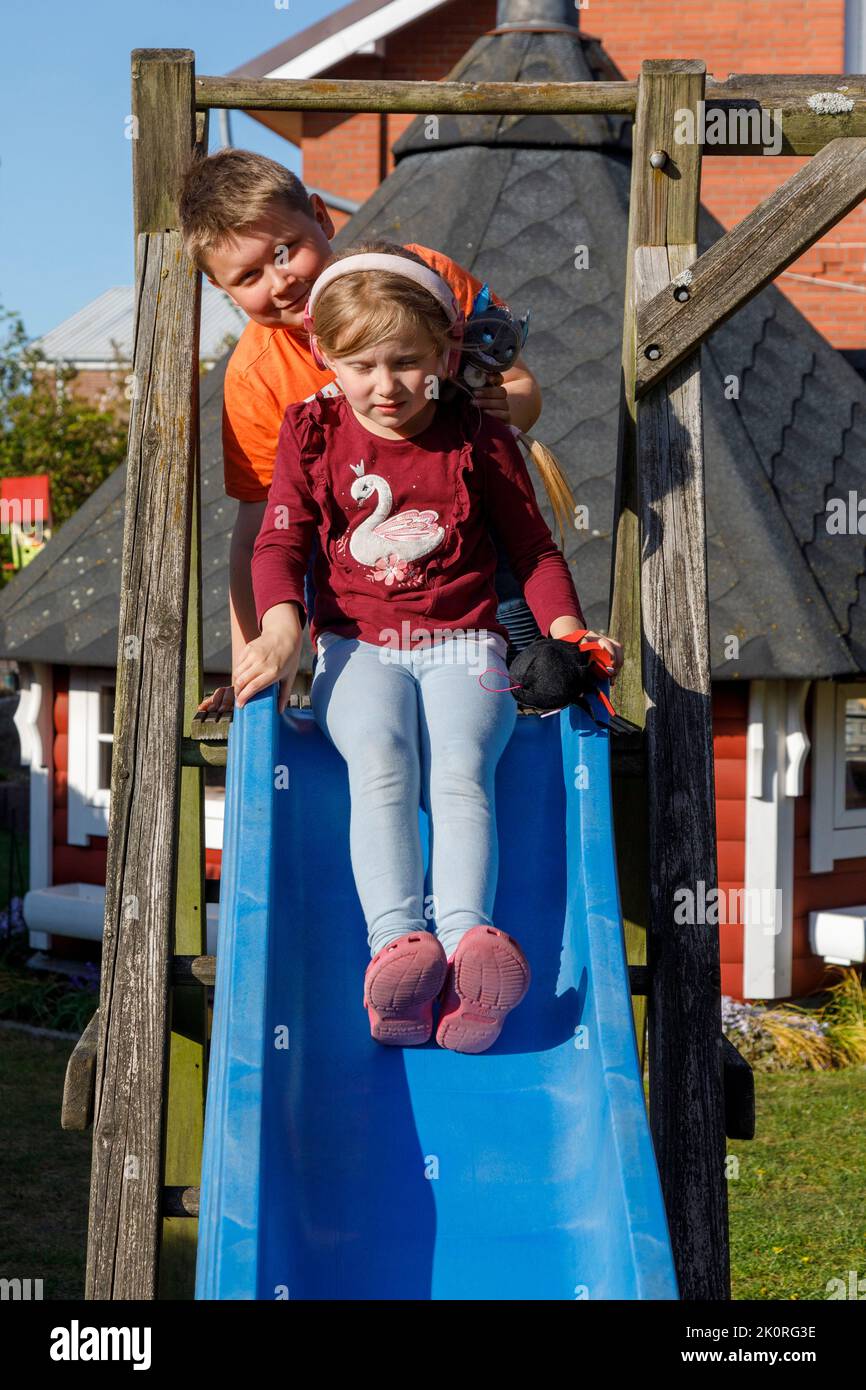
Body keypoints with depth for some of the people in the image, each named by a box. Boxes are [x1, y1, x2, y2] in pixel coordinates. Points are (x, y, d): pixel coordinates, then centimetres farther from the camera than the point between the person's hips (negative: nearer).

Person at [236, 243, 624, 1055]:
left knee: (460, 766, -30)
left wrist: (567, 632, -5)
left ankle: (466, 938, -48)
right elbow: (280, 542, 4)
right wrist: (280, 628, -15)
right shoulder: (313, 434, 8)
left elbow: (533, 548, 12)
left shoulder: (480, 440, 5)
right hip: (356, 649, 0)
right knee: (380, 760, -31)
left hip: (462, 644, 0)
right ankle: (396, 941, -45)